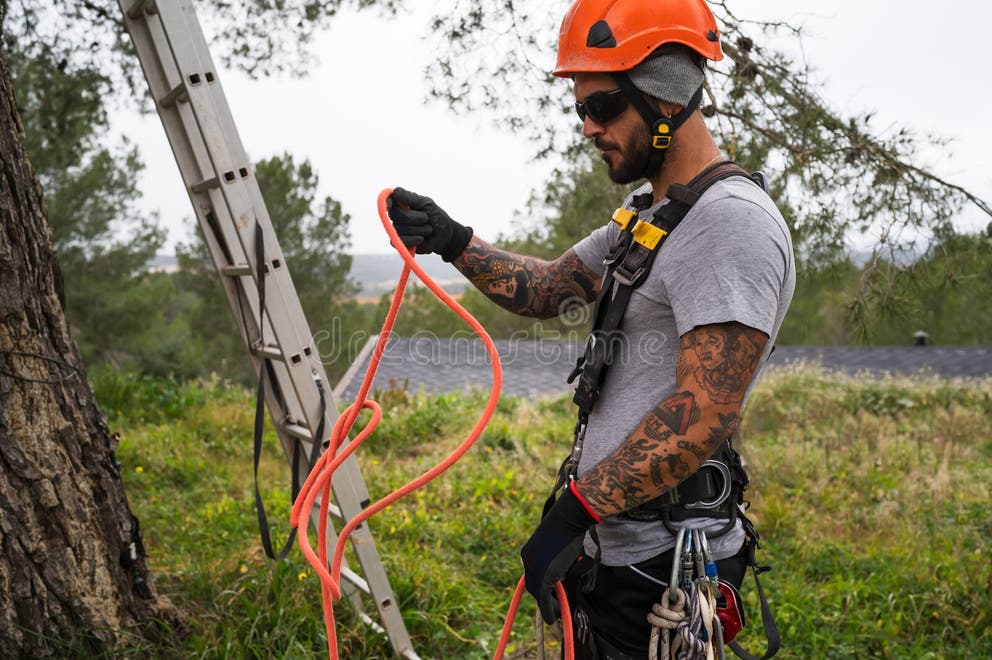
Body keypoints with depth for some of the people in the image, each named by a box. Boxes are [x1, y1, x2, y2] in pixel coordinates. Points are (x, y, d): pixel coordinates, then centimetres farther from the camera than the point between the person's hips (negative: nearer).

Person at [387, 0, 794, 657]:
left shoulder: (734, 223, -19)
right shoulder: (647, 215, 14)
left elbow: (703, 416, -27)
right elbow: (549, 288, 21)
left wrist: (576, 510, -25)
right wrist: (453, 241, 6)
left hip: (660, 567, -9)